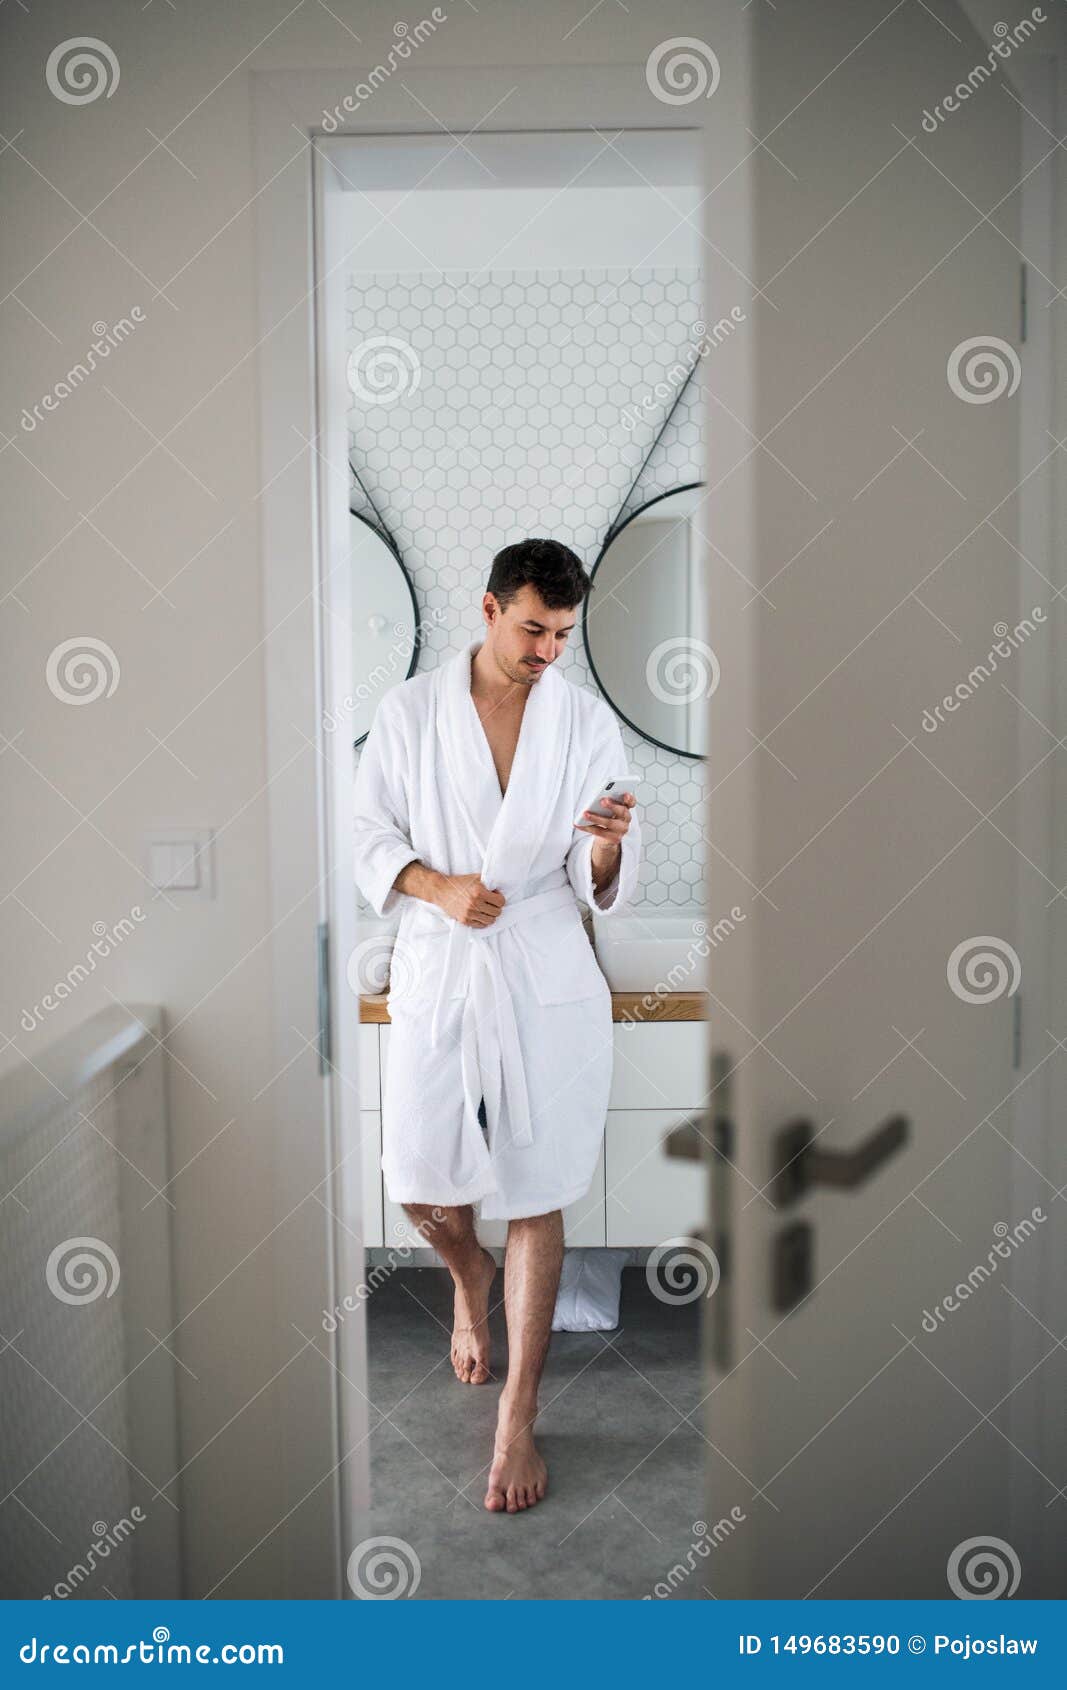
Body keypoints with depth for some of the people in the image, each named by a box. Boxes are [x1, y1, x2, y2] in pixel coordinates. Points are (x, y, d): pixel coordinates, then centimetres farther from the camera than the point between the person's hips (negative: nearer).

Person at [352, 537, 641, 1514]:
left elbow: (601, 886, -1)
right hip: (436, 971, 1)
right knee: (418, 1181, 7)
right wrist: (438, 886, -14)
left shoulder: (588, 722, 0)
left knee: (537, 1199, 2)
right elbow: (373, 839, 4)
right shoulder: (408, 712, 0)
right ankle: (472, 1277, 44)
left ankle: (518, 1416, 17)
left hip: (546, 981, -1)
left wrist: (609, 847, -25)